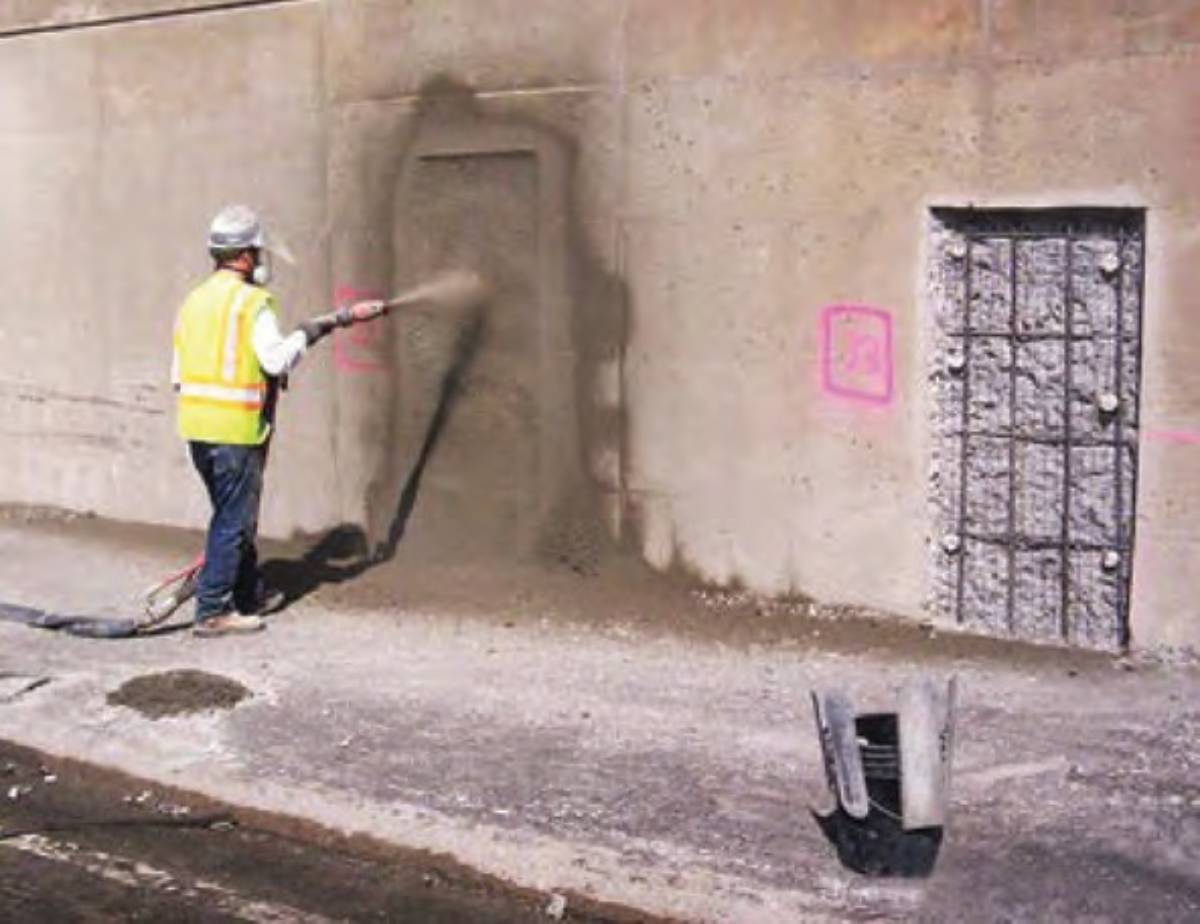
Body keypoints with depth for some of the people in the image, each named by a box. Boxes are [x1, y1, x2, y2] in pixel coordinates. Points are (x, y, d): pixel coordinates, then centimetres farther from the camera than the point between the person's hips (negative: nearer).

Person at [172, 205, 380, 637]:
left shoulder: (194, 300, 13)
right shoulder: (251, 301, -11)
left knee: (234, 515, 19)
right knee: (234, 520, -1)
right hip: (235, 429, -8)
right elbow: (277, 358, -19)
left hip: (195, 424, 8)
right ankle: (212, 611, 0)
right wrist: (307, 333, -3)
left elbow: (179, 373, 15)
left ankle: (250, 596, 31)